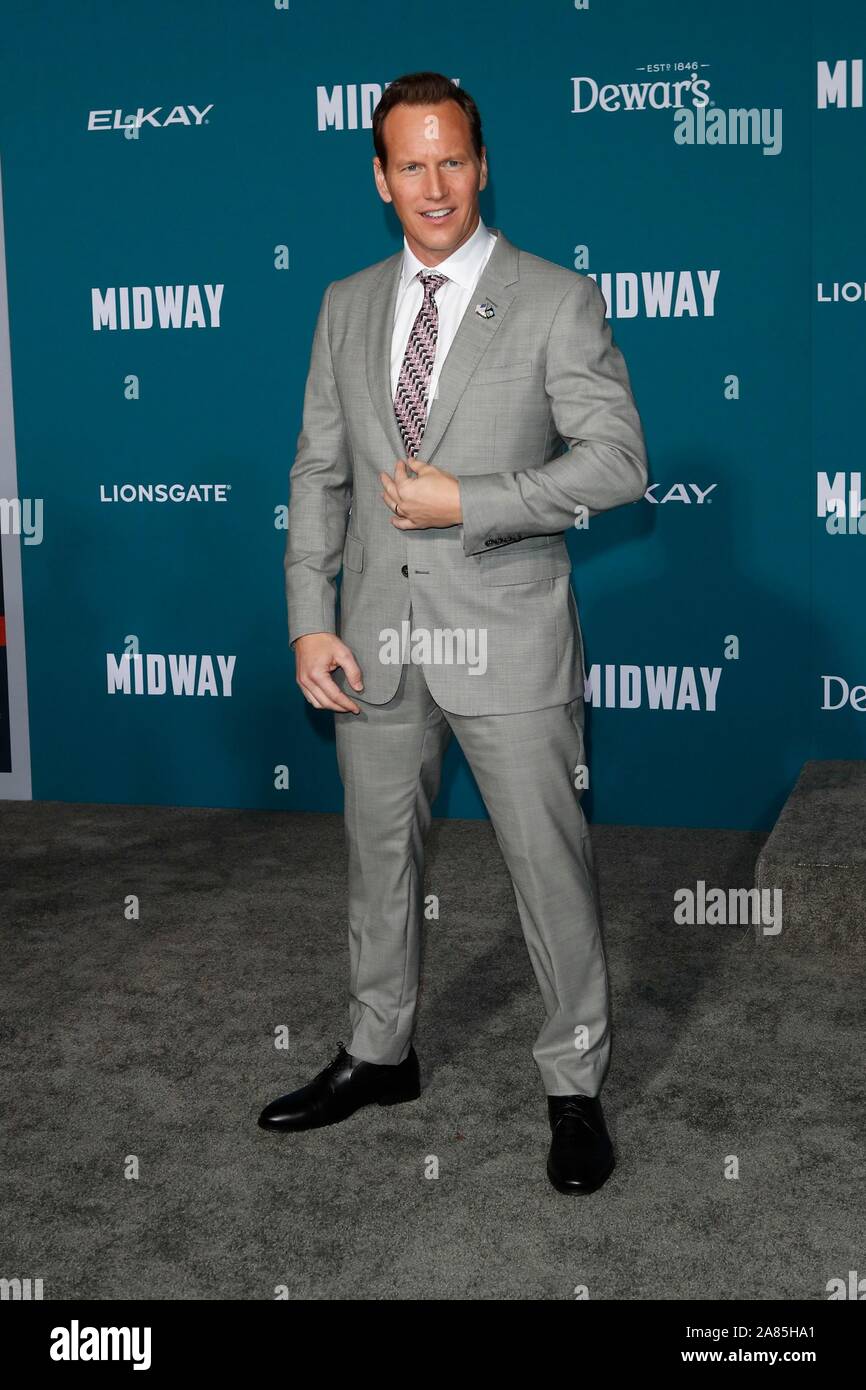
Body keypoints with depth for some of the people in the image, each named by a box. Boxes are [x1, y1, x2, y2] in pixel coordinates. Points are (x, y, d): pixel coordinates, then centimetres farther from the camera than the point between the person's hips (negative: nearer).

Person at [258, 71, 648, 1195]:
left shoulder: (558, 301, -5)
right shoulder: (347, 307, 9)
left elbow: (617, 462, -11)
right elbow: (319, 471, 9)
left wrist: (465, 502, -17)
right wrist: (310, 621, 1)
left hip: (506, 637, -4)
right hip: (376, 638, 5)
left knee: (550, 865, 2)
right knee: (380, 856, 17)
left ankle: (575, 1084, 20)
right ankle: (379, 1054, 35)